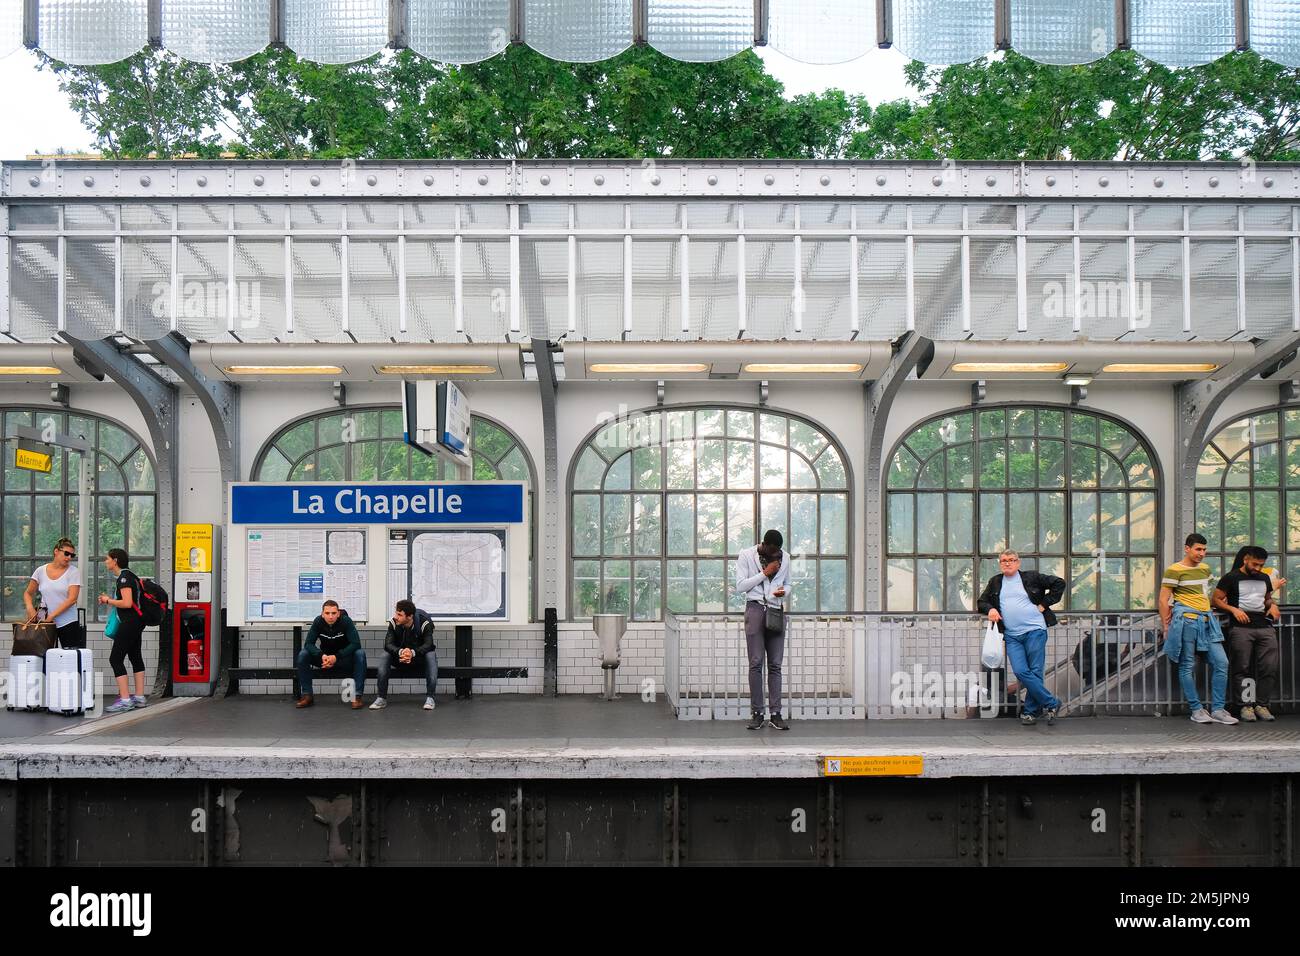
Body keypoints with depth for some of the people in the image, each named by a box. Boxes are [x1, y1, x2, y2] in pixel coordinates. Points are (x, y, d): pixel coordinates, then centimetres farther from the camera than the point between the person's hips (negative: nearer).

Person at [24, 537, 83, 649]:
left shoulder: (73, 572, -3)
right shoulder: (41, 571, 6)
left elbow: (72, 599, -11)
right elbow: (28, 593, 16)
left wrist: (51, 616, -16)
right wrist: (30, 608, -5)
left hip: (68, 623, -2)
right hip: (45, 623, 2)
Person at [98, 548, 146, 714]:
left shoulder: (124, 577, -15)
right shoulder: (126, 575, 16)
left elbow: (127, 603, -24)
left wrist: (108, 600, -10)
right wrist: (109, 600, 12)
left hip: (130, 622, -11)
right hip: (136, 621, 11)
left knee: (116, 659, -9)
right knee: (135, 657, 14)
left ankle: (125, 700, -11)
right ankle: (140, 697, 18)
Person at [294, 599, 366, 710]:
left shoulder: (346, 621, -20)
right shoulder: (318, 621, -14)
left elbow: (356, 644, -25)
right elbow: (308, 643, -15)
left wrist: (336, 657, -35)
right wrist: (322, 656, -35)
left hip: (344, 657, -2)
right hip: (325, 657, 3)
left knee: (360, 654, -32)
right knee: (303, 654, -21)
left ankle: (357, 696, -29)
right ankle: (307, 695, -13)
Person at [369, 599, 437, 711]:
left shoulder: (425, 623, -22)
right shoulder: (393, 623, -15)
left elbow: (428, 645, -31)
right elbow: (388, 644, -22)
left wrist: (412, 653, -51)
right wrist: (400, 652, -46)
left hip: (419, 655, -2)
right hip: (399, 655, 2)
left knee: (431, 656, -35)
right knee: (385, 656, -26)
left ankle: (430, 697, -30)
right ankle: (382, 698, -23)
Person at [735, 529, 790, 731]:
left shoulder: (784, 557, 12)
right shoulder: (746, 555, 0)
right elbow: (740, 586, -6)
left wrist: (783, 591, -2)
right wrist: (765, 573, -11)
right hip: (755, 609, -3)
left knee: (775, 665, 0)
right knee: (756, 663, -6)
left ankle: (776, 714, 1)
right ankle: (757, 714, -1)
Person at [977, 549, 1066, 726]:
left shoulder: (1032, 577, 6)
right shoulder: (995, 582, 16)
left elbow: (1059, 583, 7)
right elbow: (981, 602, 22)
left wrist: (1044, 604, 1)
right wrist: (989, 609, -1)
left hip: (1034, 631, -3)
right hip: (1011, 636, 3)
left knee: (1035, 672, -5)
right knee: (1021, 672, -11)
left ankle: (1030, 711, 9)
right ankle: (1051, 703, 1)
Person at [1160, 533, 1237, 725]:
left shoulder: (1205, 568, 16)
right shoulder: (1174, 570, -7)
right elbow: (1163, 600, -7)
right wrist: (1166, 627, -8)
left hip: (1207, 620, 7)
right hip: (1186, 621, -7)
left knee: (1221, 662, 0)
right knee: (1188, 666, -1)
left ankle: (1218, 710, 7)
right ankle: (1196, 710, 7)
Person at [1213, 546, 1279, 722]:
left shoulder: (1265, 578, 20)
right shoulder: (1231, 578, 4)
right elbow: (1215, 600, 3)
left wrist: (1272, 604, 10)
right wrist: (1234, 609, -11)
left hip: (1264, 627, 5)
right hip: (1241, 628, -5)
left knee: (1269, 667, -4)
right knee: (1242, 668, -5)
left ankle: (1262, 704, 4)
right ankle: (1245, 706, -1)